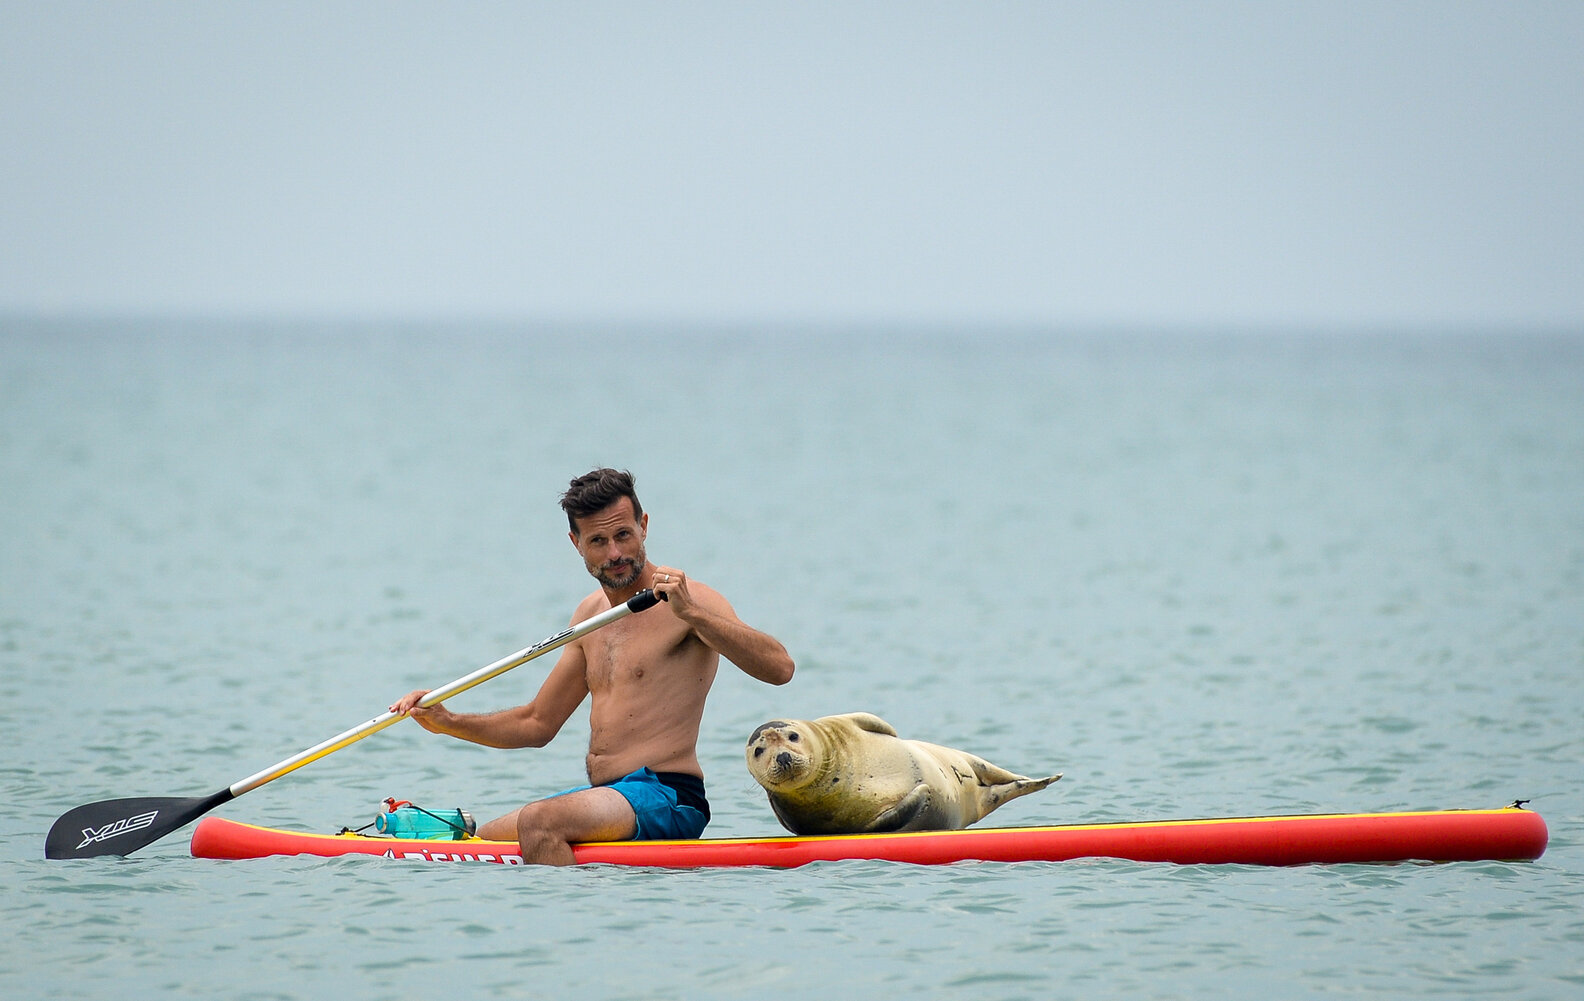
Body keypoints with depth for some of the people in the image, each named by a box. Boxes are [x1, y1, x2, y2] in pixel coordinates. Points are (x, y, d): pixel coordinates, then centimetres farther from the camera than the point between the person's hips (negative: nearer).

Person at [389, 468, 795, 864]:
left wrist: (691, 613, -32)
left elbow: (780, 668, -24)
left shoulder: (691, 600, -8)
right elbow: (538, 723, 24)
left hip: (668, 799, -9)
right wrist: (447, 722, 12)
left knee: (538, 822, -30)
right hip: (604, 794, 9)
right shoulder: (592, 614, 17)